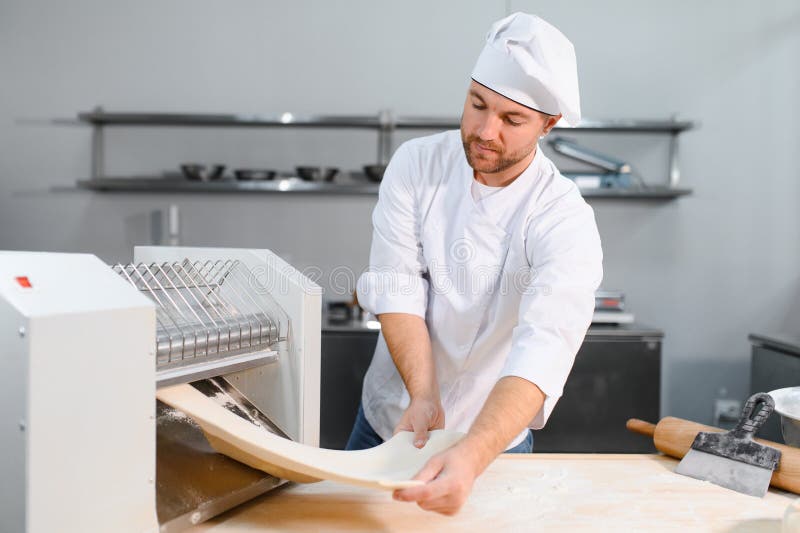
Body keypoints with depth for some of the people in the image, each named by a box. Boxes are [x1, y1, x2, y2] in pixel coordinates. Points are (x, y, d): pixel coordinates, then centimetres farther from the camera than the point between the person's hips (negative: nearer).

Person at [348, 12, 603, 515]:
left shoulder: (566, 223, -24)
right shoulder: (417, 164, -13)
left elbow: (544, 349, -36)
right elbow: (399, 288, -18)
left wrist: (472, 455, -50)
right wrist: (423, 395, -31)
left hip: (491, 439, -3)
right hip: (389, 416, 3)